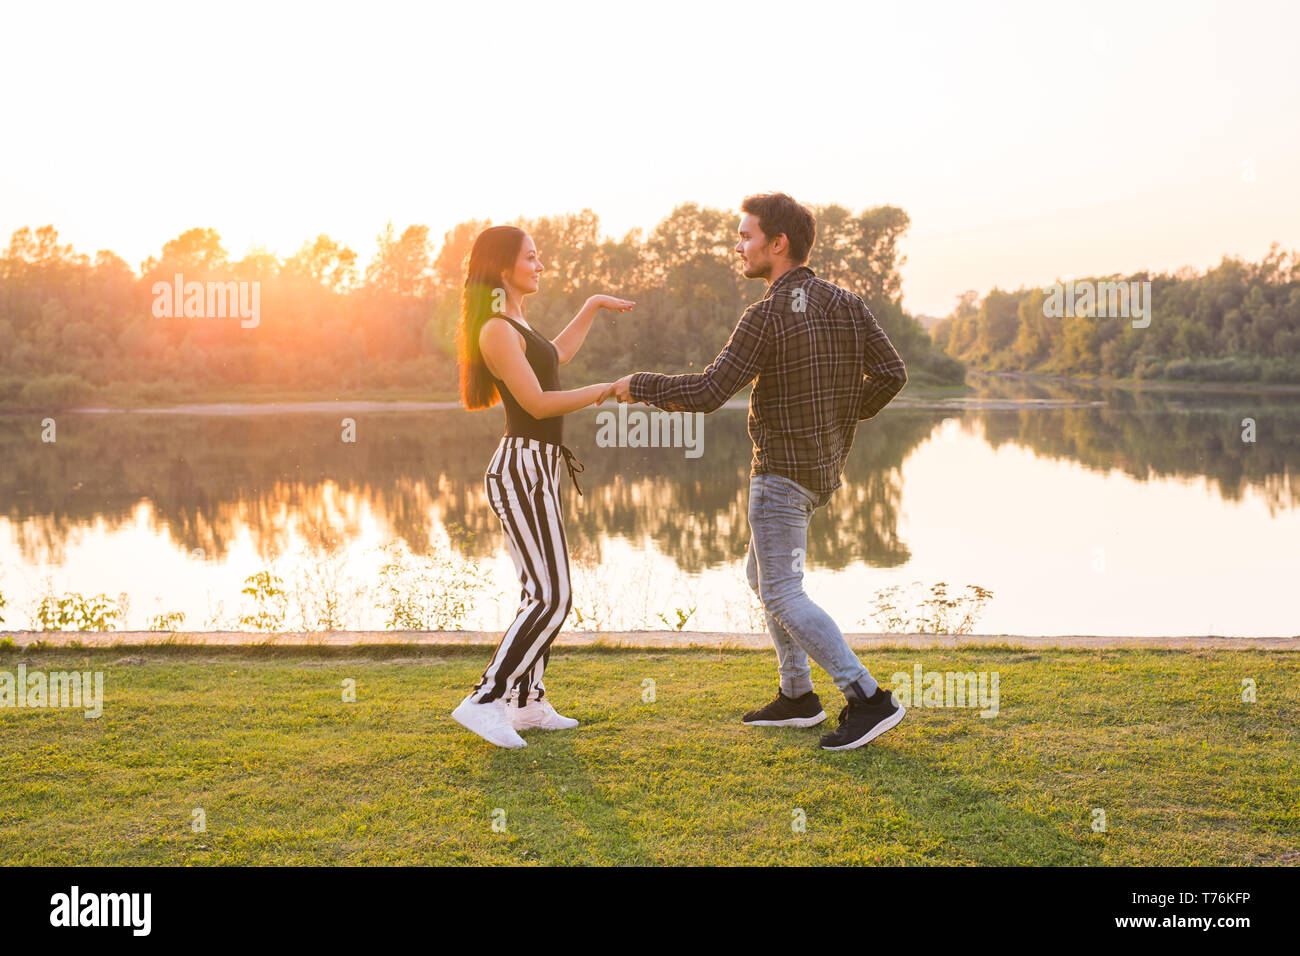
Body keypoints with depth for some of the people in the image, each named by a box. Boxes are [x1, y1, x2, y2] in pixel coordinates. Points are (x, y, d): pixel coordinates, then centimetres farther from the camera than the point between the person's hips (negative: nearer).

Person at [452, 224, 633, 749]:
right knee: (551, 596, -15)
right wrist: (606, 390, -10)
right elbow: (538, 403, -19)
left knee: (542, 592, 13)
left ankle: (528, 703, 19)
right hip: (521, 470, -11)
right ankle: (484, 700, -15)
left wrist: (593, 306, 39)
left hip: (535, 470, 11)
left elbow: (555, 354, 37)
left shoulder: (514, 323, 17)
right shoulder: (497, 329, -15)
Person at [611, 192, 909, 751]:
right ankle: (796, 696, 24)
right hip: (823, 467, 9)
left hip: (782, 471, -9)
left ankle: (868, 699, -9)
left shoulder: (767, 316, -18)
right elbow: (890, 373, -1)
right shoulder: (846, 304, 4)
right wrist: (844, 417, 11)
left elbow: (710, 393, -20)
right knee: (762, 575, 21)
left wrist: (640, 386, -7)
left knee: (783, 597, -4)